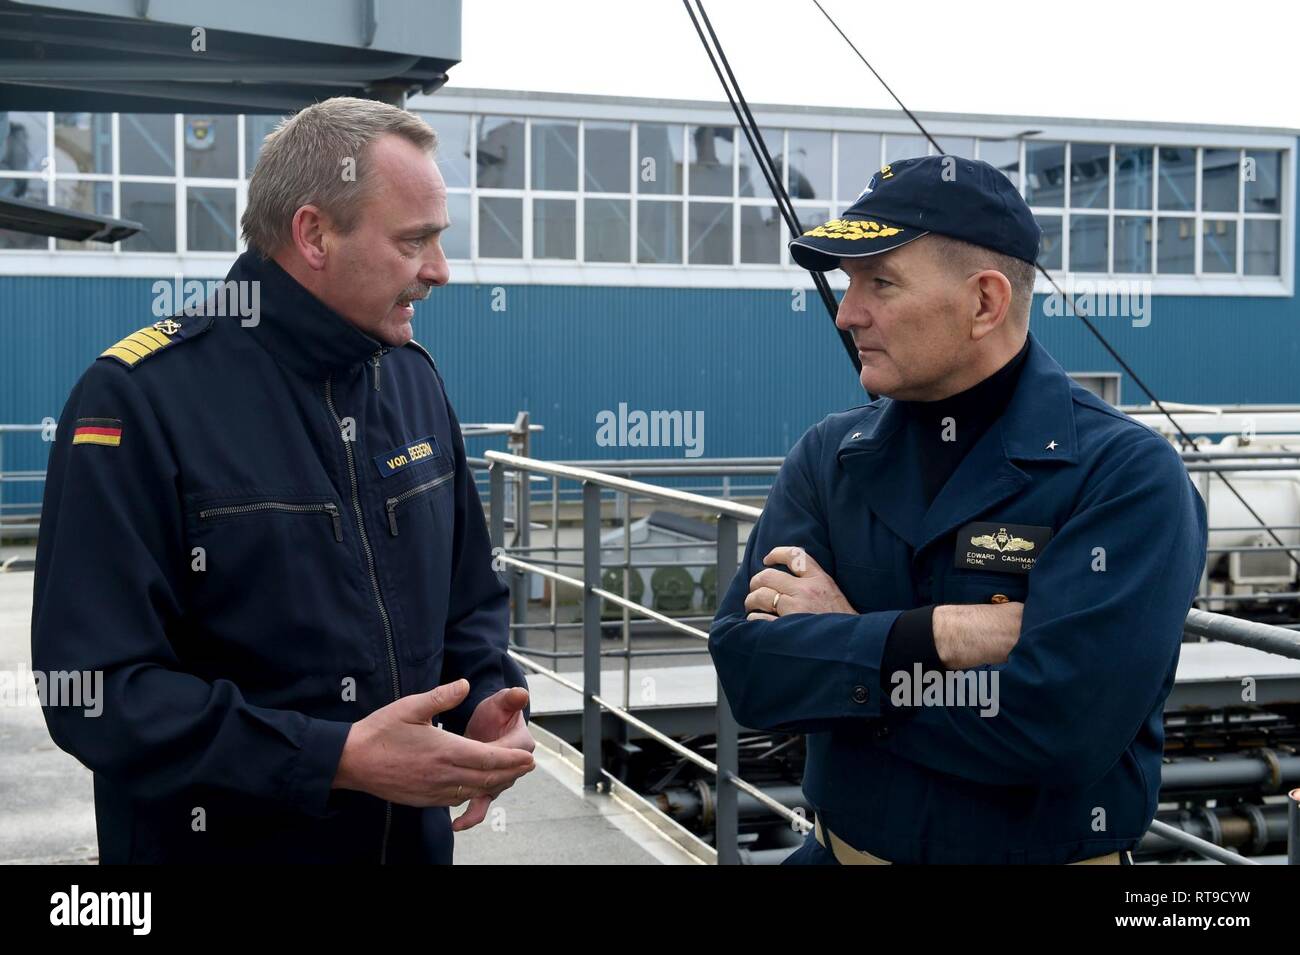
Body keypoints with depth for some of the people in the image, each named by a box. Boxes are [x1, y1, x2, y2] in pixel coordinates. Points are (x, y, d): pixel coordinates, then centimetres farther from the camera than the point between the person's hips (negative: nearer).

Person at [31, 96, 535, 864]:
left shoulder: (415, 377, 4)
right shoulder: (141, 398, -17)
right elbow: (99, 685, -22)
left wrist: (488, 701, -8)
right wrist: (336, 759, -28)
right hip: (217, 840, -6)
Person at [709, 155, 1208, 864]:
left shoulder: (1128, 477, -14)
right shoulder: (828, 455, 0)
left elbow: (1056, 724, -25)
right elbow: (742, 664, -9)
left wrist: (828, 649, -14)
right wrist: (940, 635, -22)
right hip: (838, 851, 3)